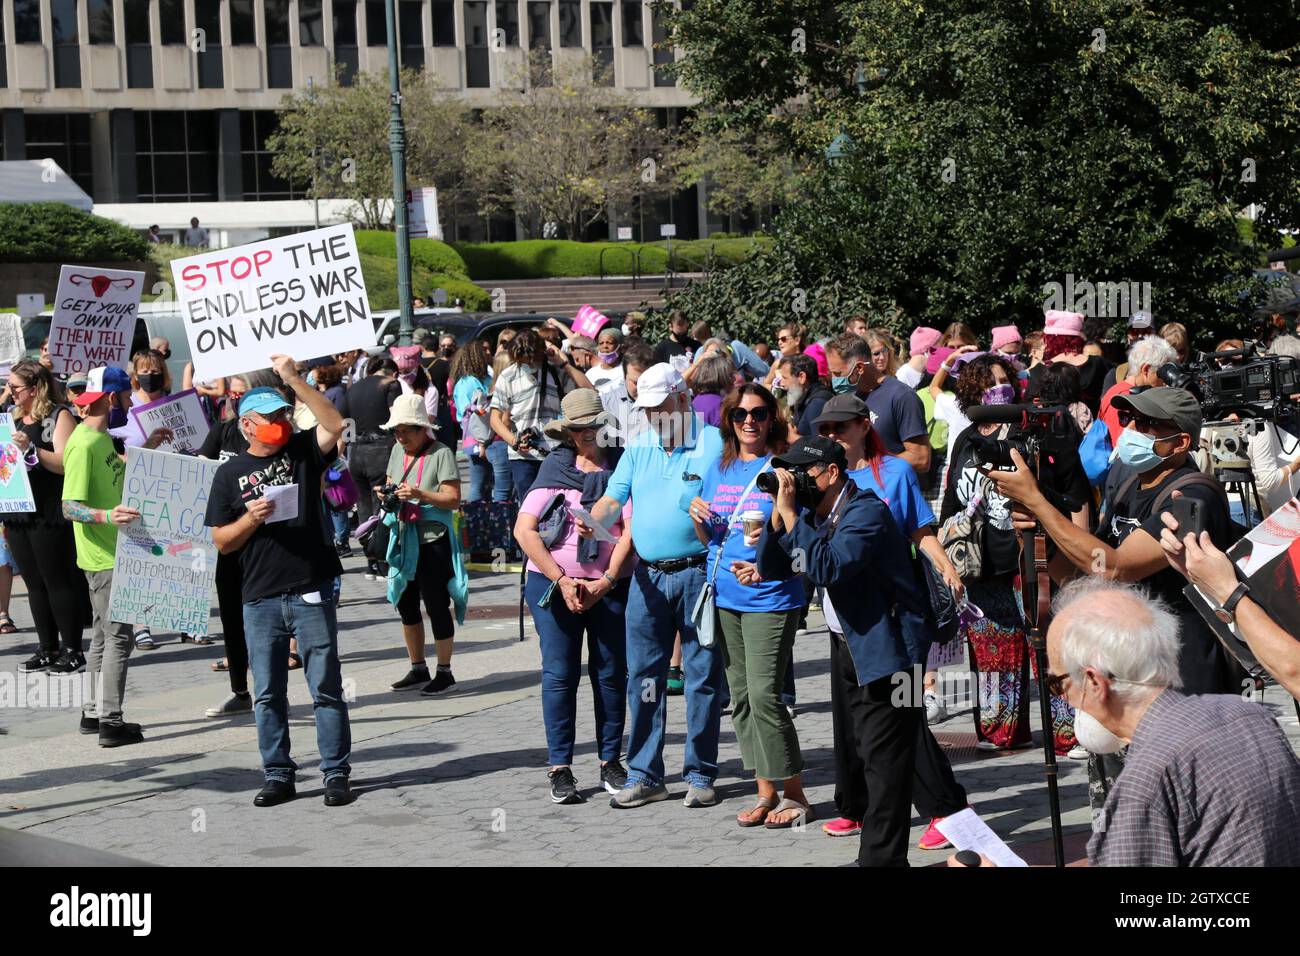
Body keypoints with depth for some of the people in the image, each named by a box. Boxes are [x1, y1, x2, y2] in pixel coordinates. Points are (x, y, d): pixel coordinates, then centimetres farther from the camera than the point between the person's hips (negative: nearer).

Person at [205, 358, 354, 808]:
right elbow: (221, 542, 6)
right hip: (260, 599, 2)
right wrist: (249, 519, -13)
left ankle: (336, 774, 7)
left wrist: (294, 380, -18)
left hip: (310, 592, -1)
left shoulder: (301, 451, 4)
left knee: (326, 688, 1)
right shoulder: (231, 473, 6)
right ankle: (278, 775, 16)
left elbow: (335, 424, -15)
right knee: (268, 695, 7)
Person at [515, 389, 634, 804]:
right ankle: (560, 768, 4)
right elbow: (524, 529, -3)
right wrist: (561, 581, -9)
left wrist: (605, 582, -13)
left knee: (611, 673, 4)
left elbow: (631, 529, -6)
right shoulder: (555, 469, 2)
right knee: (560, 674, -1)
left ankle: (611, 761, 17)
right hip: (554, 584, 0)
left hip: (611, 585, 0)